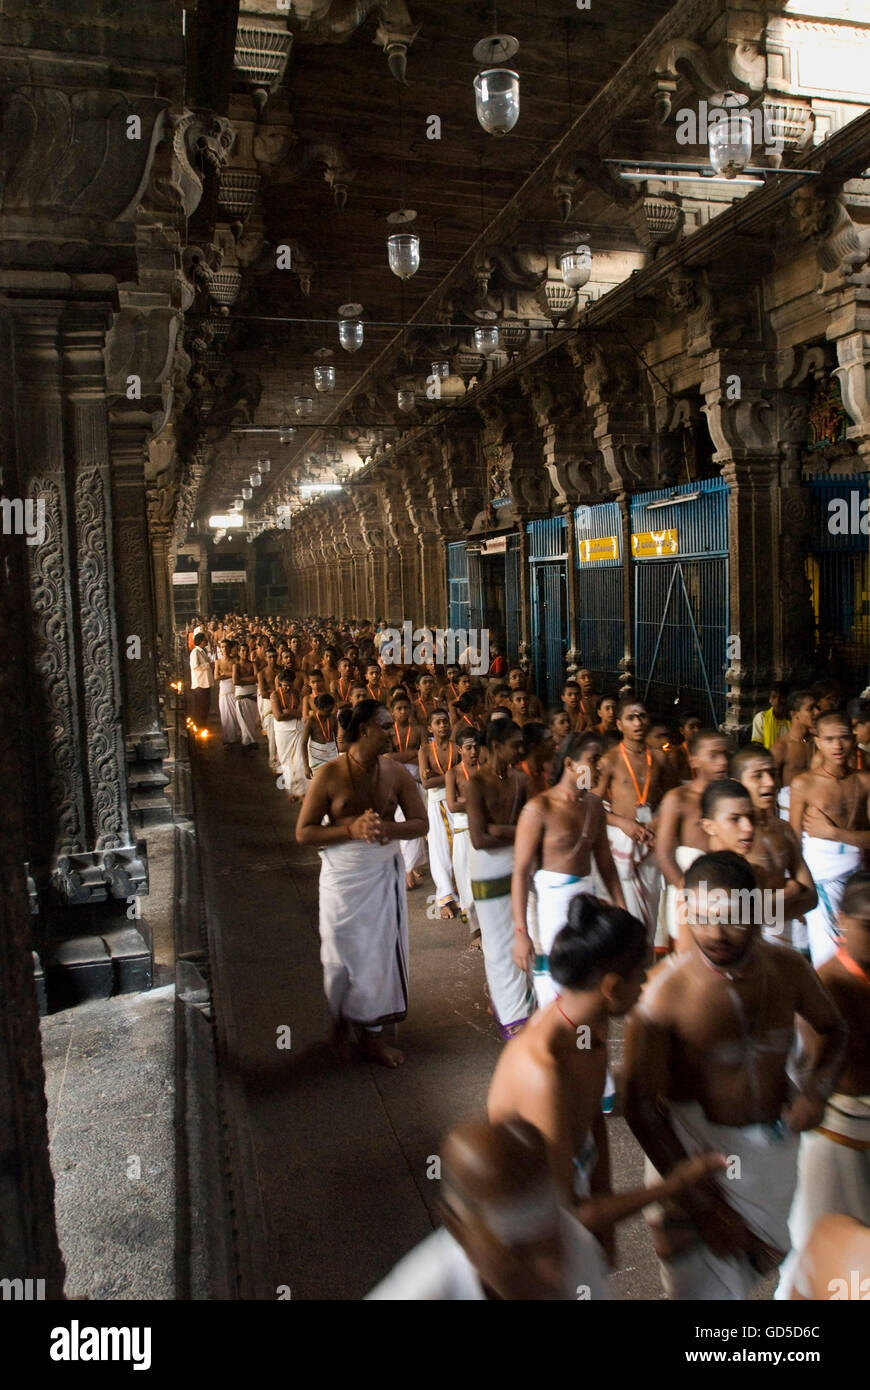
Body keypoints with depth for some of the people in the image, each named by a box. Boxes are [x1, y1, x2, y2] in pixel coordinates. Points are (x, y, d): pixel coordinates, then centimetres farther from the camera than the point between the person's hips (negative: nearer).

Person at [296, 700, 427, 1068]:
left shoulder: (395, 772, -5)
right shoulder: (329, 774, -13)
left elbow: (420, 823, -2)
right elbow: (303, 832, -10)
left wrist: (387, 828, -22)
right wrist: (352, 830, -22)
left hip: (384, 874, 2)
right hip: (342, 876, -2)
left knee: (381, 952, 6)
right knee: (342, 953, 10)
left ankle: (370, 1031, 23)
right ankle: (340, 1017, 37)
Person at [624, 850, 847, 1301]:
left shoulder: (787, 969, -10)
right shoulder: (665, 991, -27)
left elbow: (832, 1029, 11)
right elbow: (641, 1108, -21)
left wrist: (815, 1089, -9)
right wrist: (704, 1205, -19)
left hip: (775, 1141, 5)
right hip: (695, 1145, -5)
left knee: (762, 1255, 25)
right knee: (707, 1283, 2)